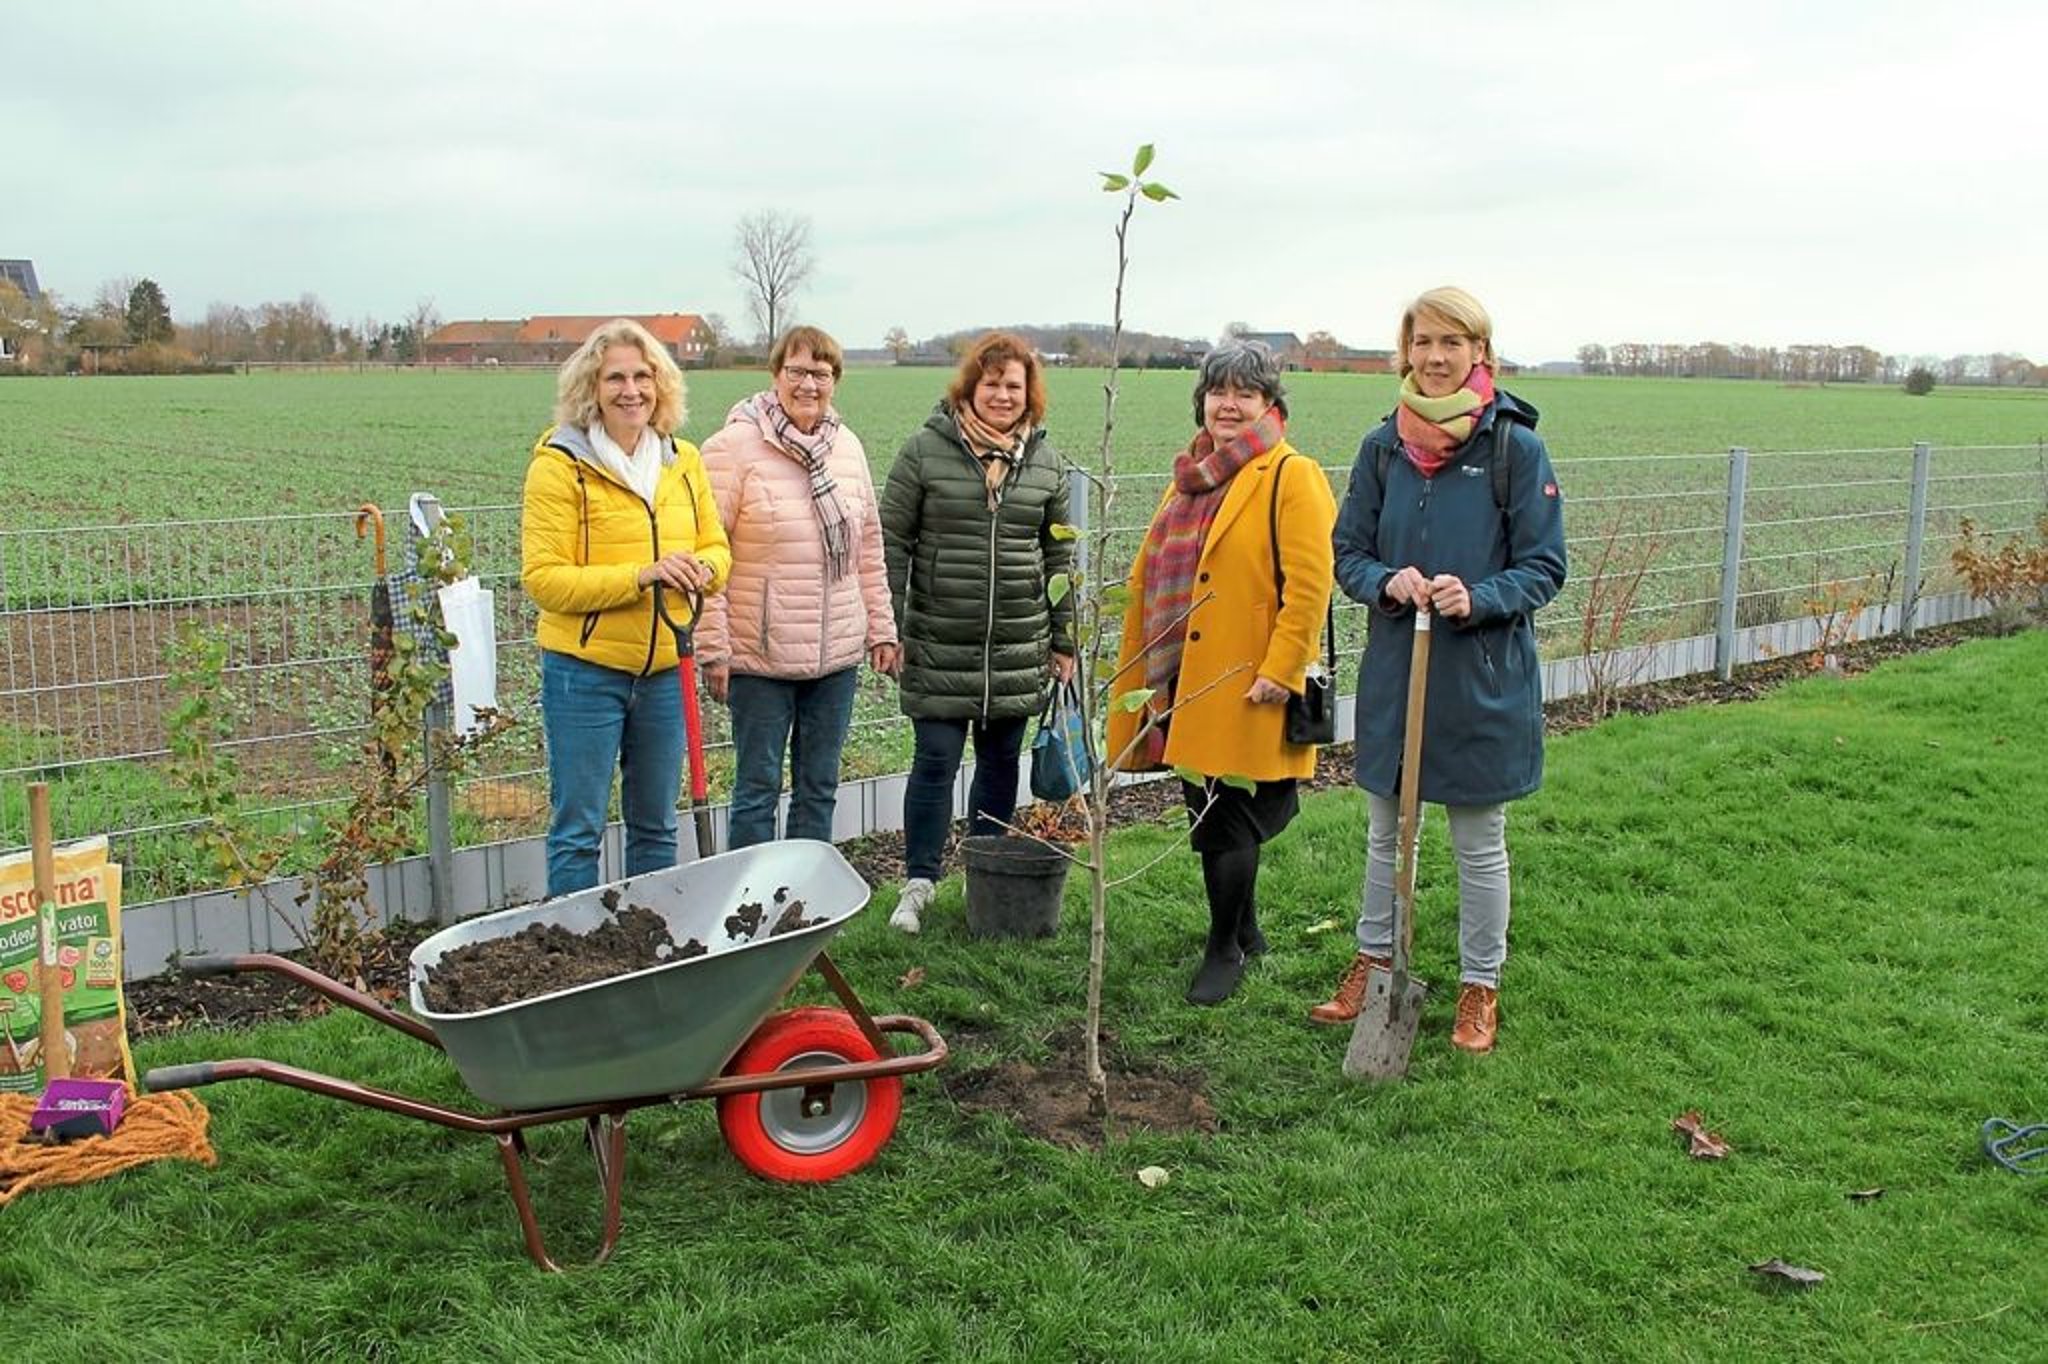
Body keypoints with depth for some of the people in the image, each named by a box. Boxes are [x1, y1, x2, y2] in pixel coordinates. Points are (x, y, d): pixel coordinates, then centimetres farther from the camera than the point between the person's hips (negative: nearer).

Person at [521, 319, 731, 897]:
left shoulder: (683, 459, 7)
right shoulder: (560, 463, -10)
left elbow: (716, 547, 12)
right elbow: (543, 577, -14)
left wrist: (702, 567, -12)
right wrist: (642, 575, -25)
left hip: (665, 670, 5)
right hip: (585, 670, -5)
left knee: (655, 826, 17)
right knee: (578, 829, 3)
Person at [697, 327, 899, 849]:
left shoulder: (847, 446, 8)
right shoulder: (733, 447, -9)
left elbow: (868, 548, 14)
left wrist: (881, 630, 12)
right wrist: (713, 648, -13)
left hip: (837, 653, 5)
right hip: (760, 656, -5)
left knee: (820, 787, 14)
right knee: (758, 787, 4)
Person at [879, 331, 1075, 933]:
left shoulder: (1045, 460, 7)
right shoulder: (926, 450, -3)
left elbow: (1058, 555, 12)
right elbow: (891, 543, -2)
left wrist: (1063, 639, 11)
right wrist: (888, 627, -6)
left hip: (1019, 645, 3)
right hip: (938, 644, -3)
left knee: (1001, 761, 11)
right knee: (935, 760, -1)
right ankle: (918, 883, 12)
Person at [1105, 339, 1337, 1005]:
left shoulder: (1293, 477, -7)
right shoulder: (1191, 478, 16)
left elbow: (1309, 585, -15)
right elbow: (1148, 578, 21)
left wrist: (1280, 671, -20)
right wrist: (1138, 667, 17)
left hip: (1244, 689, -7)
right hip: (1181, 682, 7)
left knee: (1228, 822, -2)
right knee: (1209, 817, 15)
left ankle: (1224, 950, 15)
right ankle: (1245, 931, 33)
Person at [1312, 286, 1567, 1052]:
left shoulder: (1516, 447, -9)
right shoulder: (1383, 447, 1)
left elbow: (1544, 567, -6)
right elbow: (1348, 554, 6)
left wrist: (1478, 599, -24)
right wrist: (1388, 583, -15)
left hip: (1483, 677, -3)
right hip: (1394, 669, 3)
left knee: (1479, 844, 11)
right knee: (1385, 832, 17)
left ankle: (1480, 986, 27)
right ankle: (1373, 958, 36)